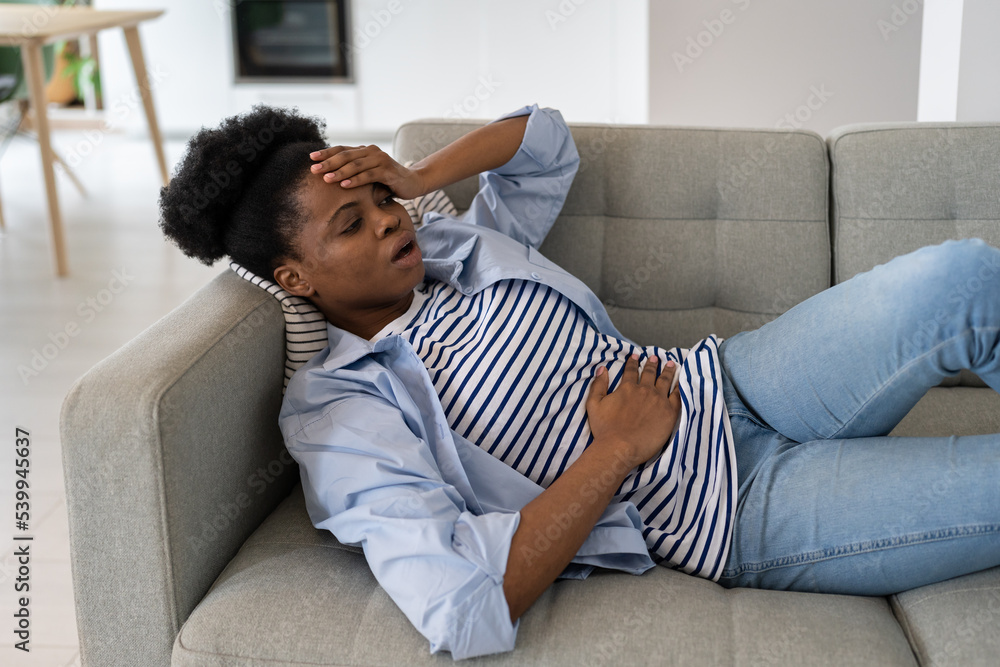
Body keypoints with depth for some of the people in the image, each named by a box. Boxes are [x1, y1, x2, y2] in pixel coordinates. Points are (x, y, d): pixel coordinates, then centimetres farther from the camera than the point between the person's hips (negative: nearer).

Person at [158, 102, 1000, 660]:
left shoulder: (450, 245, 9)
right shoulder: (338, 416, -14)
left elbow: (544, 139, 24)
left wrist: (418, 176, 5)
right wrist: (616, 450, -21)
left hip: (733, 384, 7)